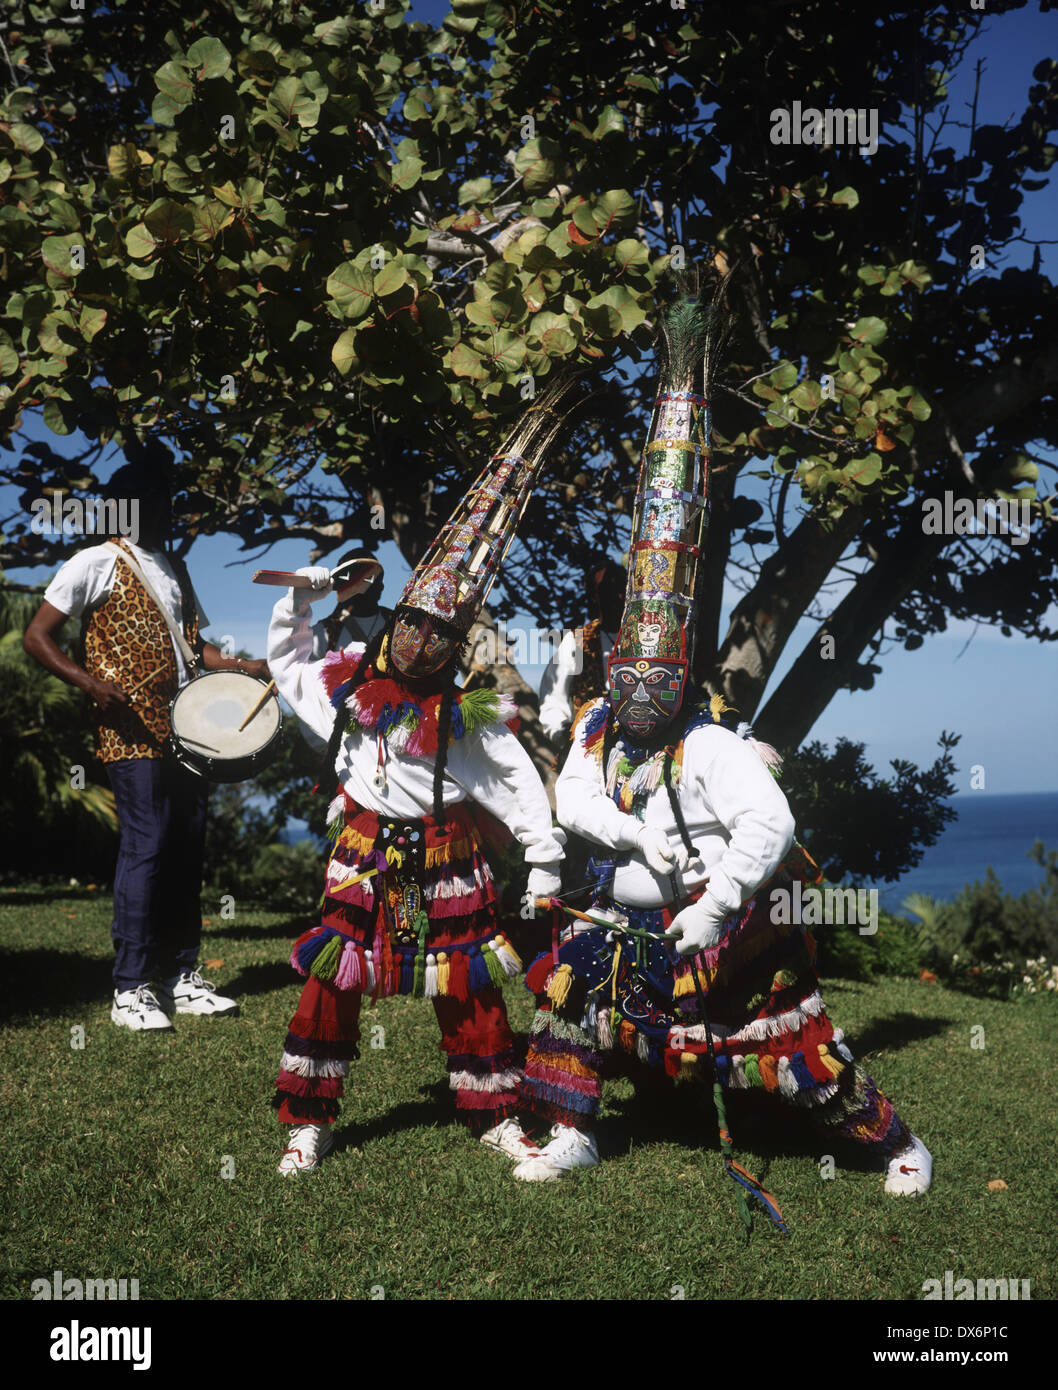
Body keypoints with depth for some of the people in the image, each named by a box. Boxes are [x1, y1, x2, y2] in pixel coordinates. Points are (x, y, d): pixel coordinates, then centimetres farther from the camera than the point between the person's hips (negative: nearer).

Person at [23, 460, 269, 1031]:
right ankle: (130, 990, -4)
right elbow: (37, 637, -4)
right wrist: (90, 682, -19)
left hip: (185, 730, 7)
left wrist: (246, 667, 8)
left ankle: (182, 978, 14)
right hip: (132, 733, -7)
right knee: (145, 846, -11)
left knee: (186, 852, 7)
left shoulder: (174, 570, 22)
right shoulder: (97, 564, 0)